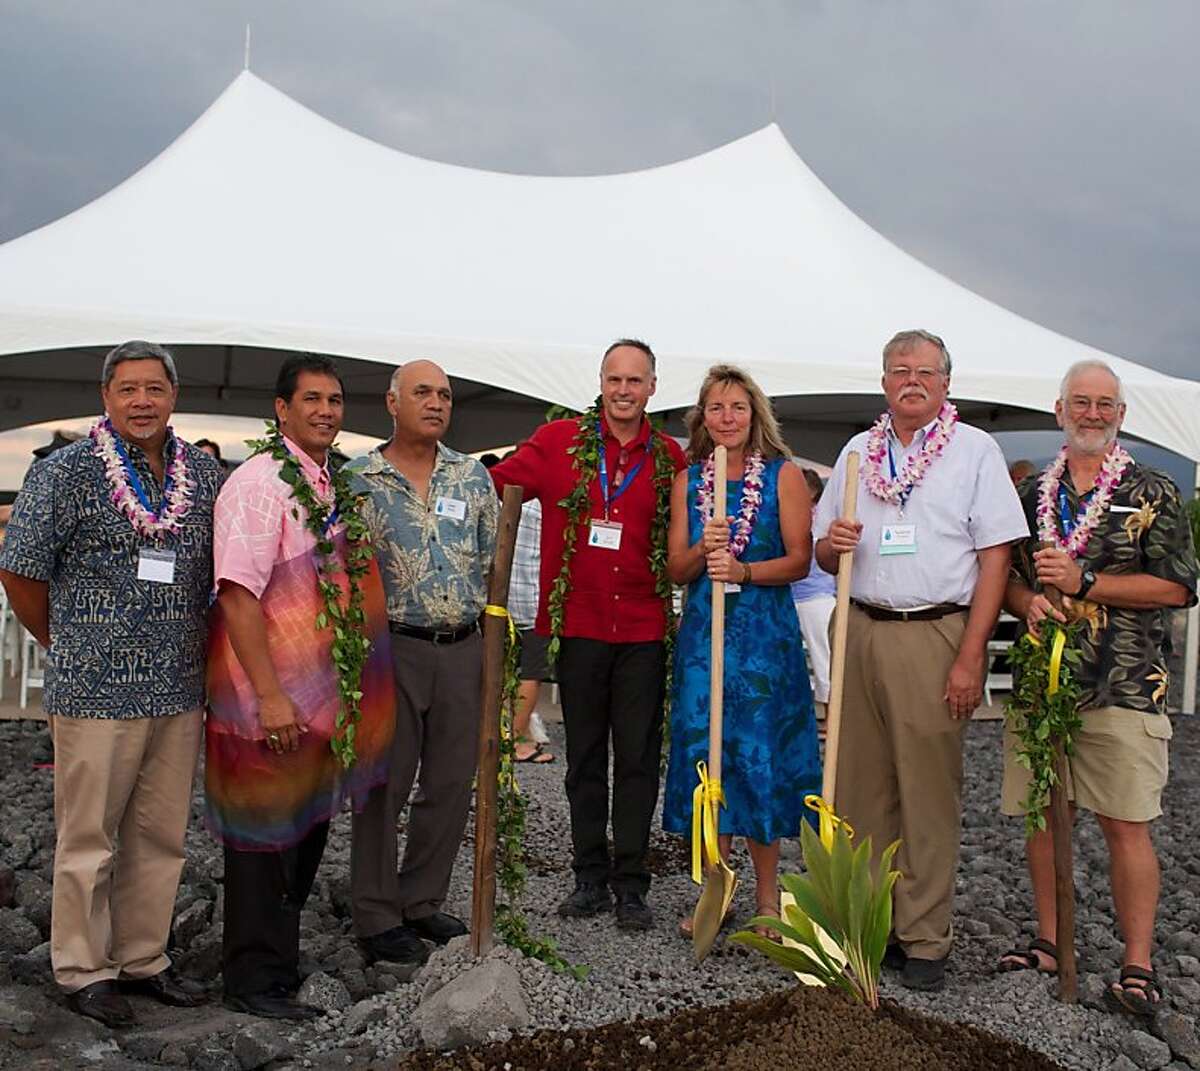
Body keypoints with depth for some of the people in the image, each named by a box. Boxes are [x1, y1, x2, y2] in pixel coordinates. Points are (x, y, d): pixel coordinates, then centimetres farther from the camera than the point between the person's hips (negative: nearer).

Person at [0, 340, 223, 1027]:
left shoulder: (205, 474, 7)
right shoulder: (66, 472, -5)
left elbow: (221, 571, 17)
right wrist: (69, 647, 5)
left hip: (181, 690, 4)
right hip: (95, 689, -4)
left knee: (161, 836, 12)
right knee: (88, 839, 5)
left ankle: (143, 959, 26)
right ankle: (83, 970, 20)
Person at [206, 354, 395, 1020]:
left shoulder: (335, 484, 9)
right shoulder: (260, 483, -16)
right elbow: (236, 593, -22)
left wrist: (348, 691, 14)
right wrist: (271, 696, -24)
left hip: (325, 701, 8)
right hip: (272, 703, -8)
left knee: (308, 828, 18)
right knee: (267, 837, 4)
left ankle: (276, 953, 37)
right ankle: (255, 982, 20)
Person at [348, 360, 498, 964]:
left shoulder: (473, 476, 9)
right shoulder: (359, 480, -1)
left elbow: (494, 562, 12)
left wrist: (496, 644, 8)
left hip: (463, 648, 4)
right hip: (393, 648, -4)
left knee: (452, 785, 10)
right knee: (384, 785, 2)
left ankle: (422, 903, 26)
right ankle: (377, 918, 15)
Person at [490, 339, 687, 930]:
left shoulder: (669, 456, 6)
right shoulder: (558, 441, 1)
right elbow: (495, 484, -2)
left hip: (643, 630, 0)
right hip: (578, 625, 0)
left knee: (637, 759, 4)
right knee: (584, 757, 11)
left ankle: (630, 883, 15)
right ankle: (590, 877, 23)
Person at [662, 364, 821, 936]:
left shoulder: (784, 474, 0)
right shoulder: (687, 480, 9)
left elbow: (799, 560, -3)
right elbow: (676, 570, 8)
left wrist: (743, 571, -18)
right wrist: (702, 551, -13)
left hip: (765, 634, -3)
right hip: (703, 632, 3)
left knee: (760, 754, 1)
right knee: (703, 754, 4)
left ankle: (766, 893, 17)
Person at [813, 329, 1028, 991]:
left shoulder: (975, 450, 2)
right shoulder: (857, 451, 15)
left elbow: (995, 558, -3)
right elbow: (821, 552, 19)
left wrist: (969, 658, -11)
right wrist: (831, 545, -7)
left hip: (934, 635, -4)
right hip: (859, 632, 4)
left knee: (929, 792, -1)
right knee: (858, 784, 6)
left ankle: (924, 938, 9)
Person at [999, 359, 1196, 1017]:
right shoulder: (1032, 495, 13)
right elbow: (1002, 573, 17)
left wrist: (1082, 582, -13)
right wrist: (1028, 600, -6)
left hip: (1123, 689, -4)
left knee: (1125, 826, -2)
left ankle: (1138, 967, 9)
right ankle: (1049, 944, 23)